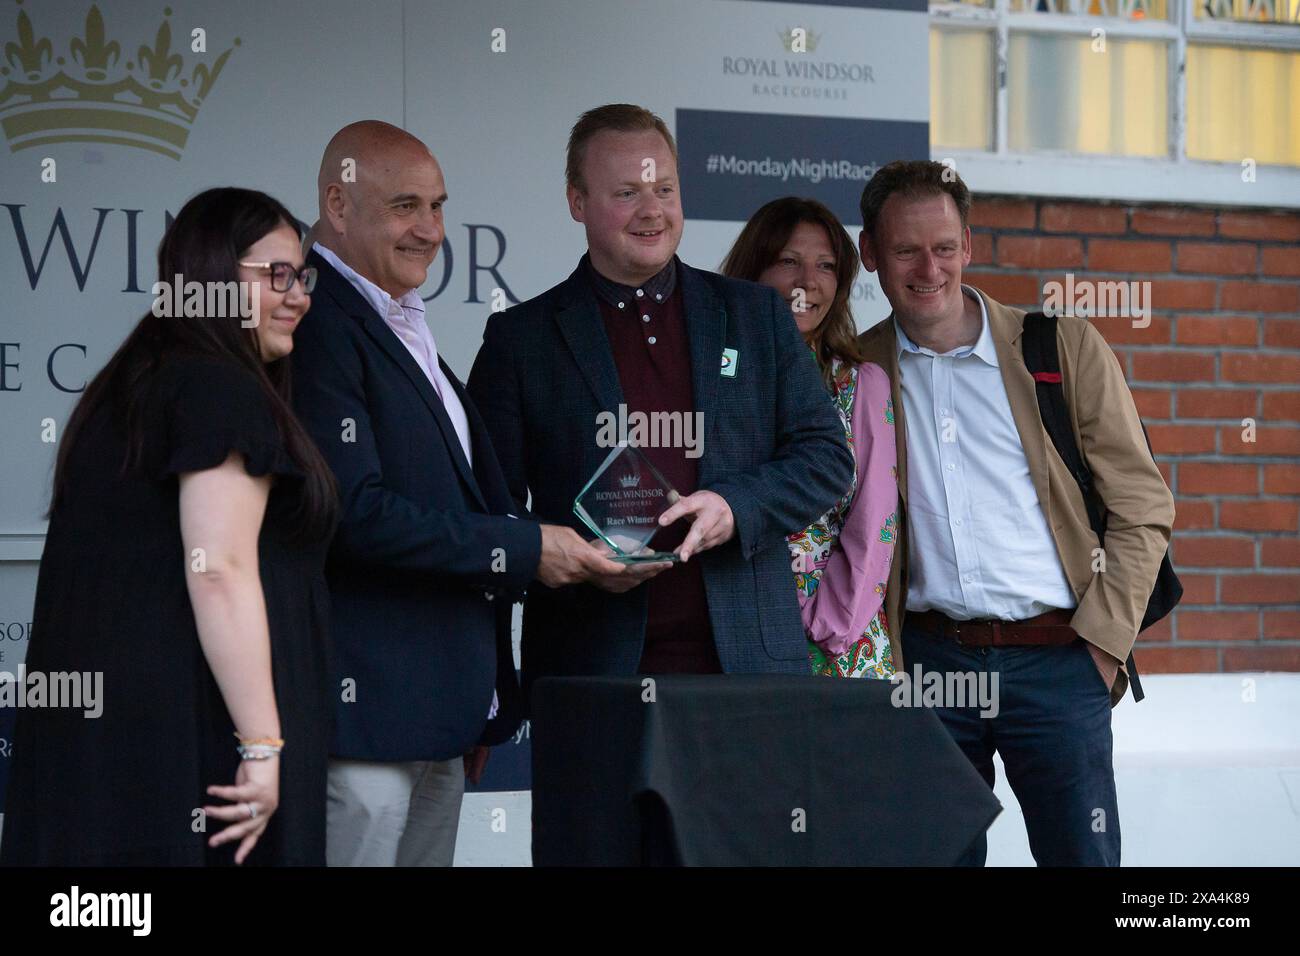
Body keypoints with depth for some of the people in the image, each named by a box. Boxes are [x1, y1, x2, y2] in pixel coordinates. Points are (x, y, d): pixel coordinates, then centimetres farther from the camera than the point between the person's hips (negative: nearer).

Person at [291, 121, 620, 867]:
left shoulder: (407, 329, 19)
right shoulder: (319, 325, -12)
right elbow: (354, 512, -20)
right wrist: (523, 549, -14)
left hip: (438, 714, 9)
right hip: (368, 711, -9)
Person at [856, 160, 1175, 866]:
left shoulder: (1064, 347, 0)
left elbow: (1143, 509, 2)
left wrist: (1102, 641, -5)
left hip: (1056, 656, -2)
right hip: (929, 660, 2)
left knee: (1082, 856, -6)